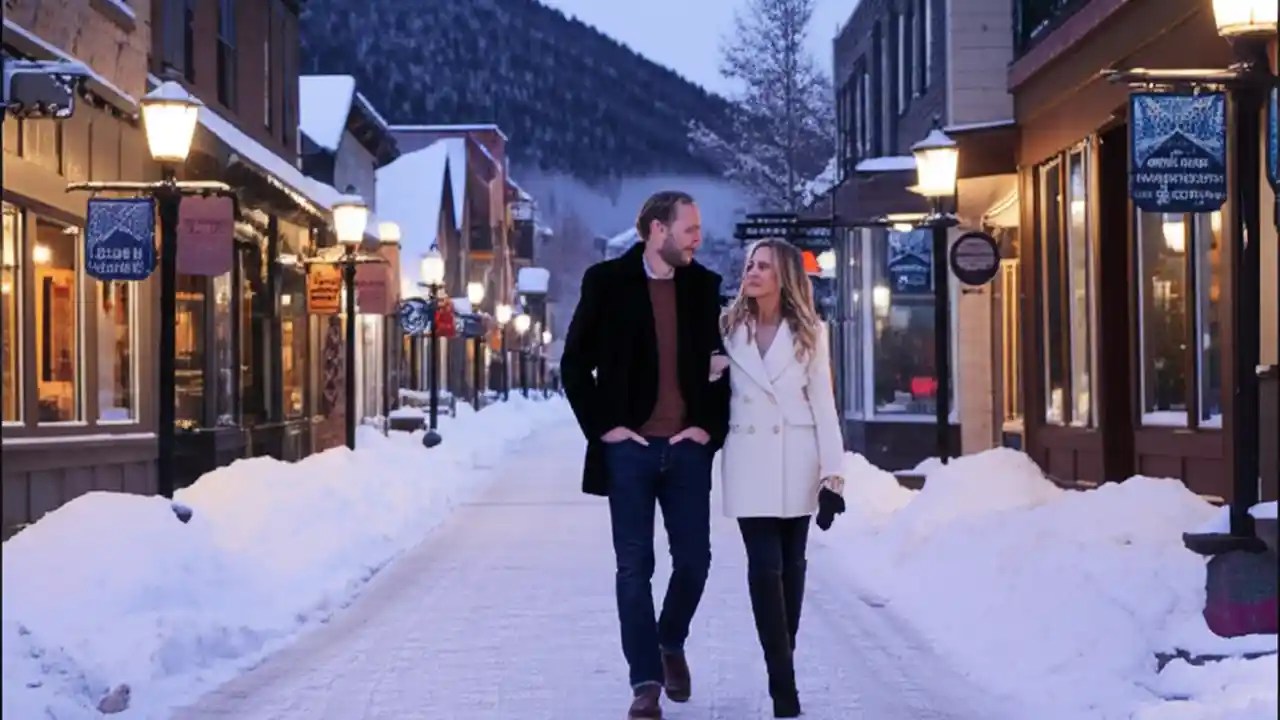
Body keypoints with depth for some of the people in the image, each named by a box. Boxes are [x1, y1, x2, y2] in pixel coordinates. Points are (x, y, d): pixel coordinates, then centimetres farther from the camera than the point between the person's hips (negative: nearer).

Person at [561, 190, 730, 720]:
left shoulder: (704, 287, 5)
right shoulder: (607, 281, -2)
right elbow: (575, 364, 0)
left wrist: (711, 427, 1)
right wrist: (603, 427, -6)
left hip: (687, 449, 2)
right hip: (629, 449, -2)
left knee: (694, 560, 5)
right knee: (634, 567, 0)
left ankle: (671, 644, 33)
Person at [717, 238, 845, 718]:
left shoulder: (809, 332, 3)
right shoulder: (728, 328, 5)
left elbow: (823, 404, -1)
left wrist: (833, 474, -6)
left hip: (796, 459, 0)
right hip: (748, 459, 0)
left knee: (791, 565, 8)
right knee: (765, 567, -9)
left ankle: (782, 667, 21)